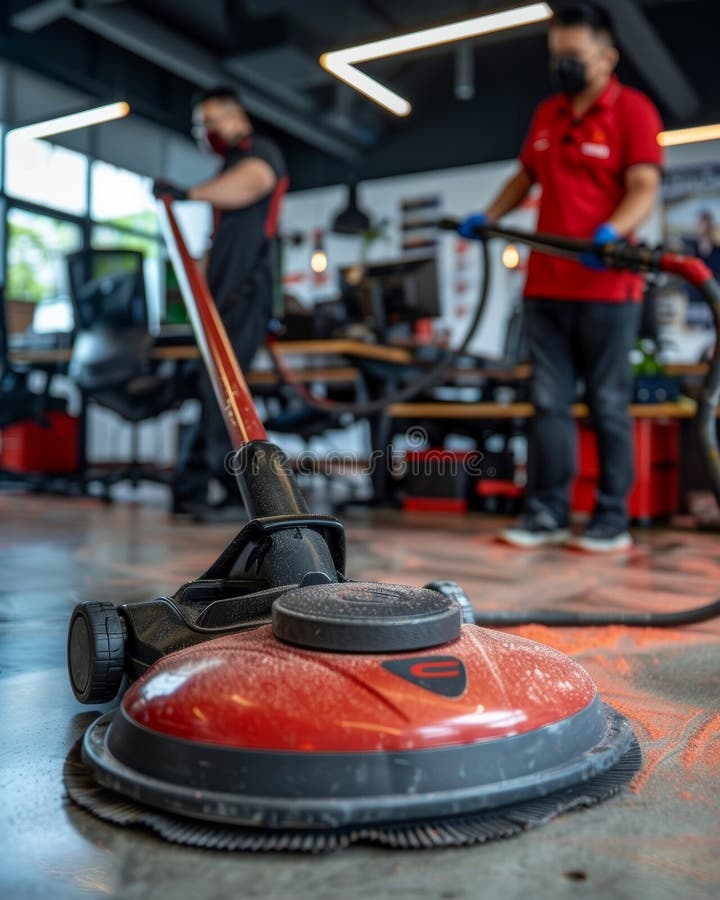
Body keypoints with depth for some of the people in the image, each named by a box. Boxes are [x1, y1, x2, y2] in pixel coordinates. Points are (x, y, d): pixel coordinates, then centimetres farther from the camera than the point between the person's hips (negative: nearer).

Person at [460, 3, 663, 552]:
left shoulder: (633, 110, -2)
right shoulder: (546, 114, 17)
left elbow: (644, 188, -12)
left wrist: (612, 231, -31)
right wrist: (488, 218, 15)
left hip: (606, 285, -5)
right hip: (545, 285, 6)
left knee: (608, 405, 0)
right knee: (549, 403, 4)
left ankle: (612, 519, 8)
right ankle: (548, 512, 9)